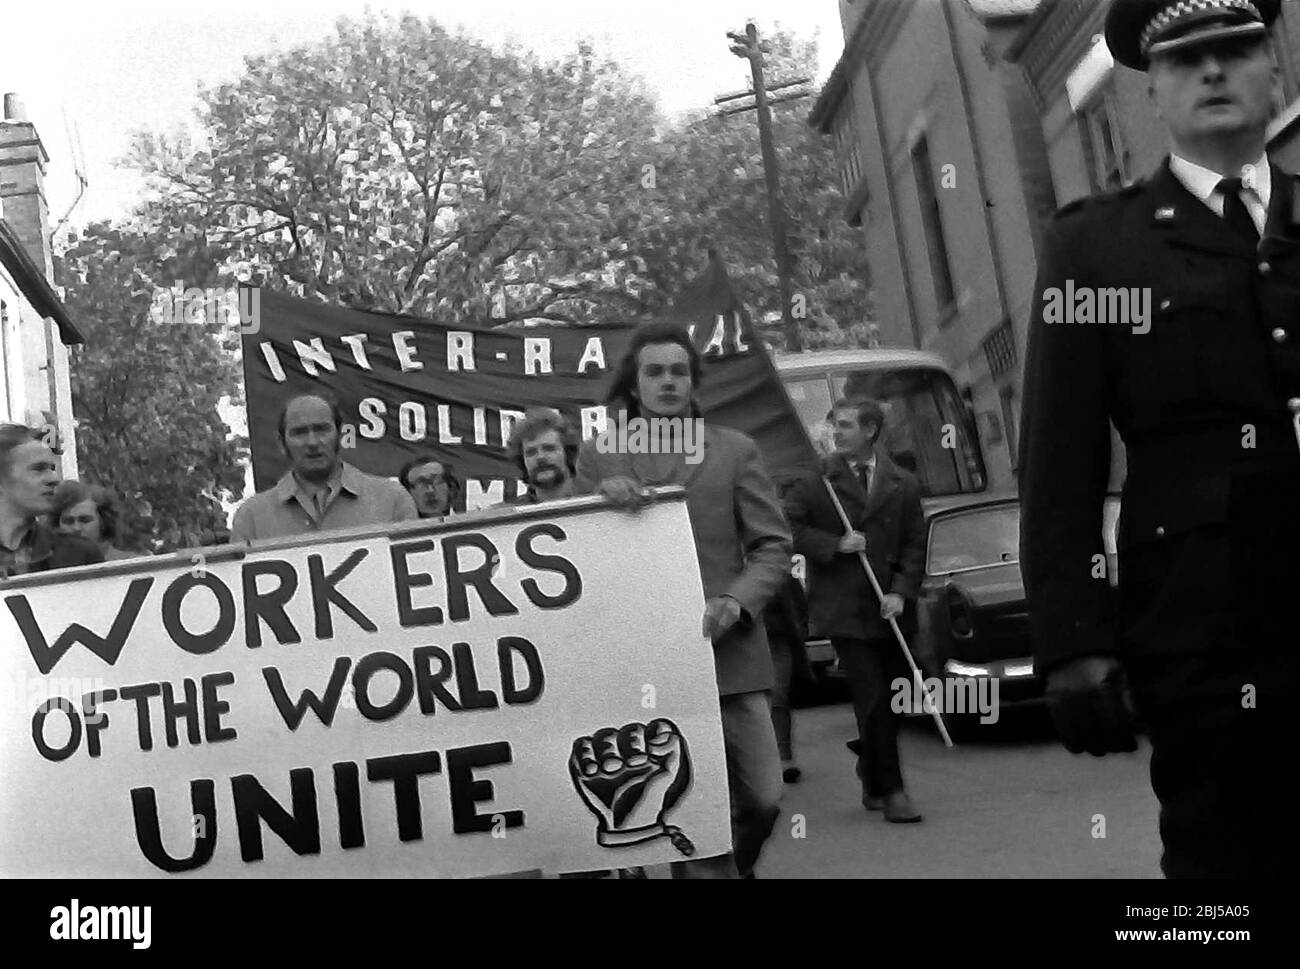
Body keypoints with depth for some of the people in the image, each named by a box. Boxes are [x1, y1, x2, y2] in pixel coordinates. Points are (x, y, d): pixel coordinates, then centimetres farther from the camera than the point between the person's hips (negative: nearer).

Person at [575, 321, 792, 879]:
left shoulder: (734, 451, 9)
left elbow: (773, 547, 6)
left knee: (763, 798, 3)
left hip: (729, 652, 1)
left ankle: (737, 866, 33)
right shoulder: (597, 457, 10)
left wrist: (734, 603, -13)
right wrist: (604, 499, -9)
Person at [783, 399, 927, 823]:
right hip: (843, 610, -3)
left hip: (889, 610, 4)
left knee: (894, 700, 12)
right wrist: (835, 545, -13)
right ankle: (890, 791, 1)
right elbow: (789, 526, -3)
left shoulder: (903, 485, 6)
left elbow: (915, 544, 6)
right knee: (873, 701, -8)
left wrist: (901, 592, -7)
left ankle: (872, 777, 35)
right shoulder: (816, 478, -1)